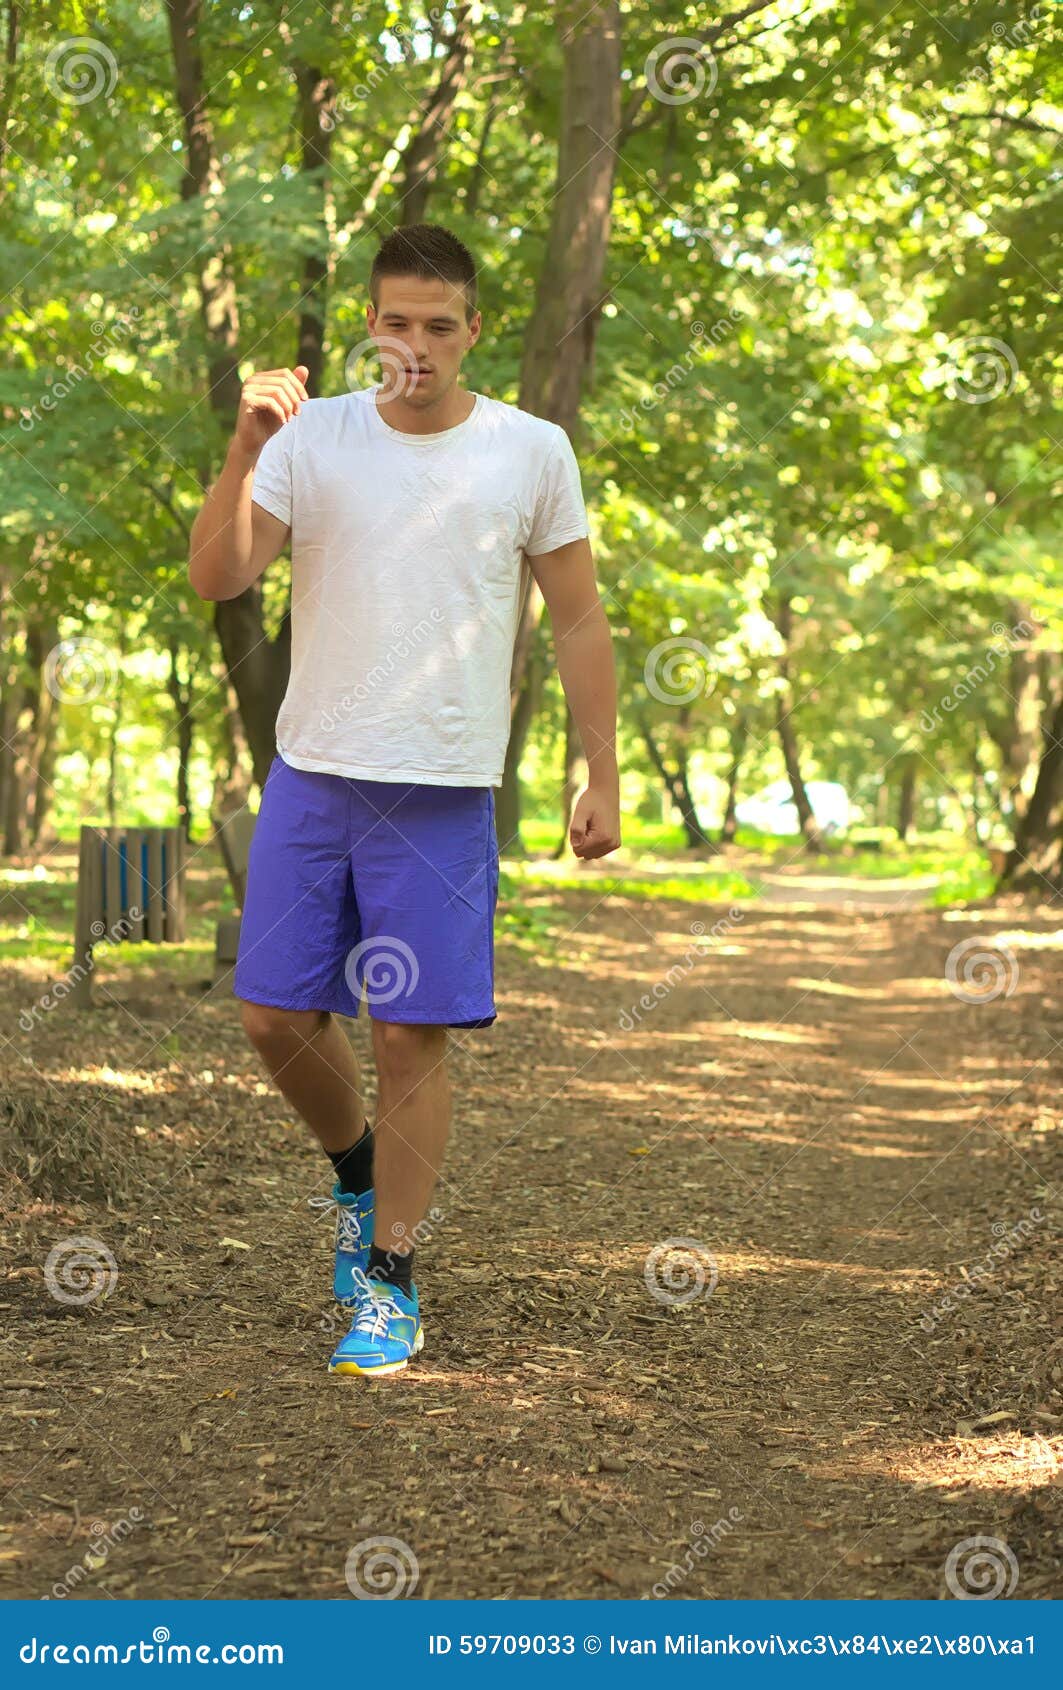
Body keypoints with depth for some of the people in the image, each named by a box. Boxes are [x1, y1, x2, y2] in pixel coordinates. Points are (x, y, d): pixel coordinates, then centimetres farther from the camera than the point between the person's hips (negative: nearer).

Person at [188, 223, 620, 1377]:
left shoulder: (532, 452, 1)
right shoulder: (312, 437, 2)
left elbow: (578, 619, 6)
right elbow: (215, 579, -7)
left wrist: (602, 777, 3)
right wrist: (243, 453, -22)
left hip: (443, 793, -2)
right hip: (310, 773, 2)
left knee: (411, 1037, -2)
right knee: (276, 1015, 5)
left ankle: (391, 1282, 11)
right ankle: (360, 1176, 33)